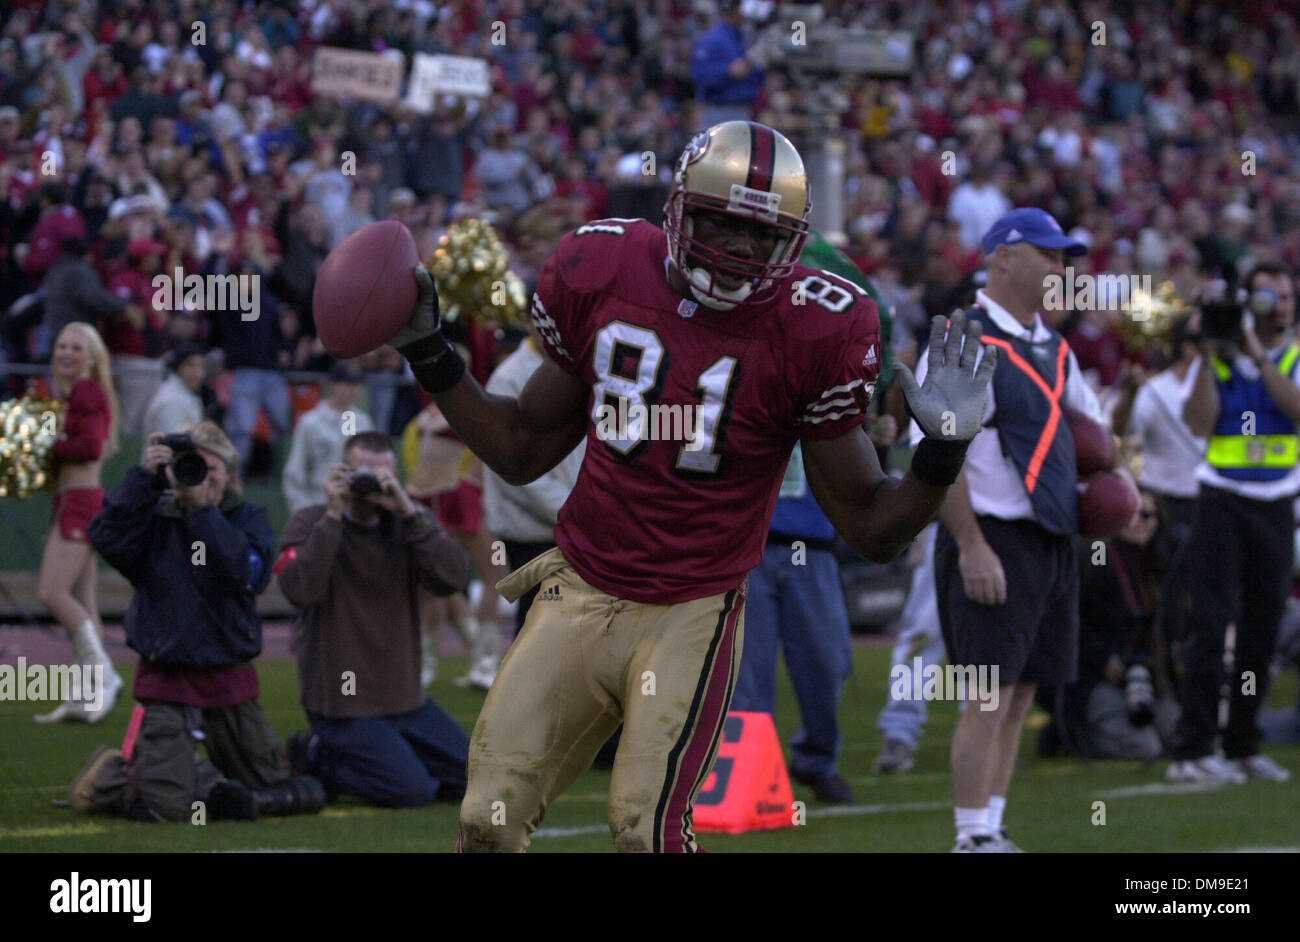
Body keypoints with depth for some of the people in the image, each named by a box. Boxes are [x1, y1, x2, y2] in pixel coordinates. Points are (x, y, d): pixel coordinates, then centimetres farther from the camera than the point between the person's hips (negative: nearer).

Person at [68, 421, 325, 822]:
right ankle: (110, 775, 16)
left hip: (231, 679, 3)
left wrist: (200, 508, -22)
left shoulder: (248, 518, 4)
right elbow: (106, 538, -19)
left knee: (280, 790, 13)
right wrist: (145, 476, -23)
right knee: (165, 806, -15)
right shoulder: (155, 516, 0)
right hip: (167, 679, -3)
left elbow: (247, 573, -16)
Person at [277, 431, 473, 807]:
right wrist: (333, 517, -24)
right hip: (341, 701, -6)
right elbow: (301, 591, -25)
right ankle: (318, 758, 5)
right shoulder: (309, 524, -6)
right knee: (412, 791, -20)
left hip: (402, 695, 6)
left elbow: (453, 578, -14)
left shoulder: (410, 521, 4)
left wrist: (408, 512, -23)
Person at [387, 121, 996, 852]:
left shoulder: (809, 334, -10)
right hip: (579, 595, 3)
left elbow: (871, 529, -4)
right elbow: (525, 452, 12)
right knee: (490, 820, 1)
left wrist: (943, 451, -20)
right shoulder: (605, 277, -1)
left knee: (647, 828, -15)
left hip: (691, 618, -3)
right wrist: (429, 353, 6)